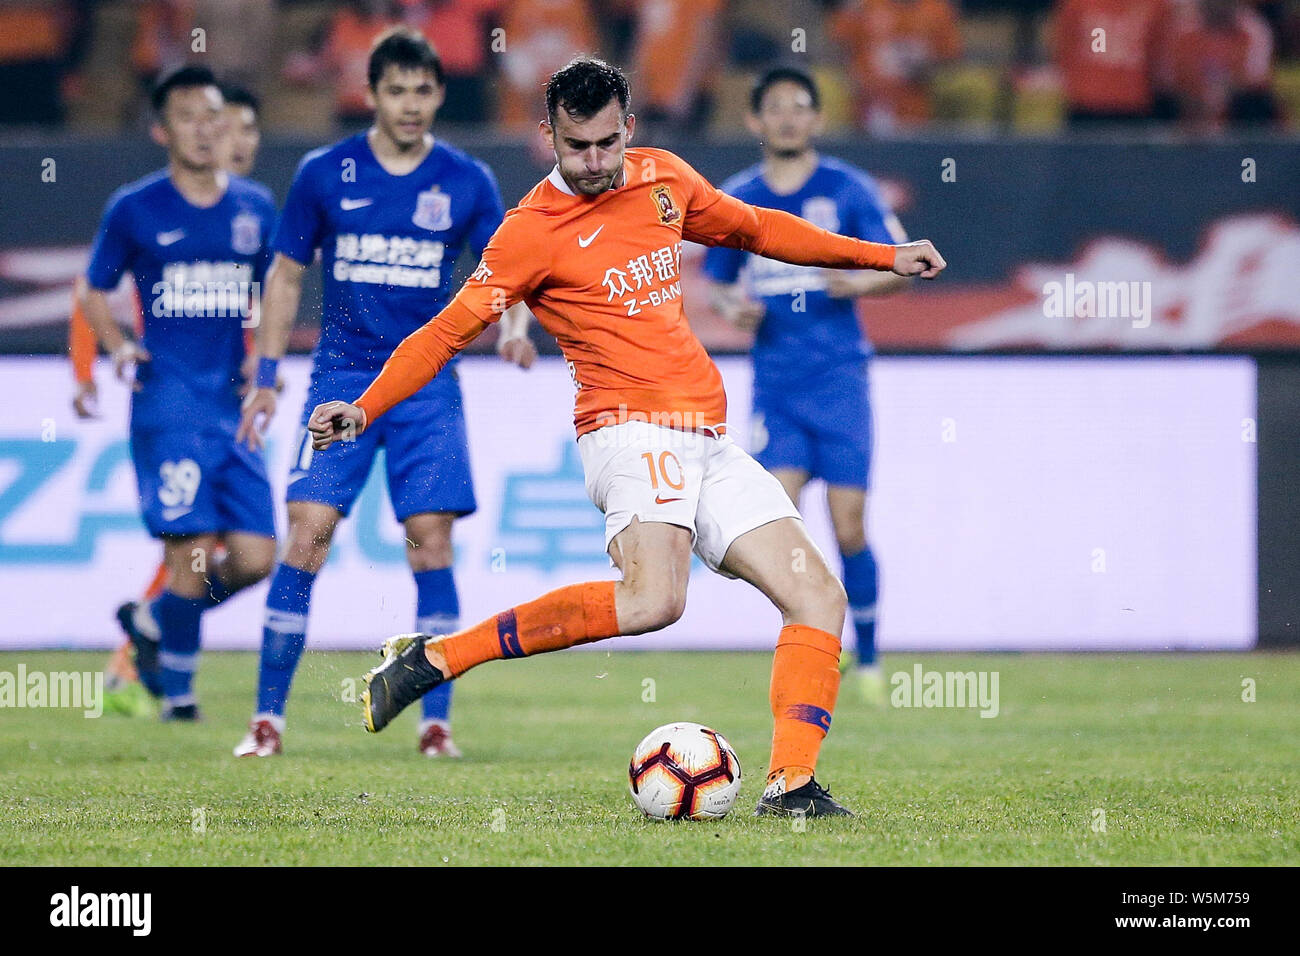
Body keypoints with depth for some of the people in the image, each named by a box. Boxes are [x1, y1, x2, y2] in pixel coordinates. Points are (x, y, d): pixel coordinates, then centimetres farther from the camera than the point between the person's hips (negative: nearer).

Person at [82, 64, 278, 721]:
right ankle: (177, 688, 7)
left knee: (255, 557, -3)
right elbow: (94, 291, 11)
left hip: (235, 403, 4)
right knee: (193, 549, -12)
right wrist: (117, 348, -7)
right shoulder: (134, 210, 1)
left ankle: (154, 623, 22)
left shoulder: (255, 207, 11)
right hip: (169, 402, -4)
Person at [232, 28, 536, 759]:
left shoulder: (466, 182, 2)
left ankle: (437, 721, 0)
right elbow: (287, 275, 10)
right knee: (308, 533, -11)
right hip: (342, 379, 0)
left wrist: (516, 322, -18)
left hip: (428, 383, 1)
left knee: (431, 539, -7)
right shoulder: (325, 175, 1)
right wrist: (266, 378, 5)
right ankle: (269, 717, -5)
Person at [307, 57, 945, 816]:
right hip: (631, 431, -7)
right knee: (653, 598, -32)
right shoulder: (535, 231, -7)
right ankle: (433, 659, -25)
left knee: (820, 597, -2)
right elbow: (451, 329, -7)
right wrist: (363, 410, -19)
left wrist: (881, 256, 28)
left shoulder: (664, 178, 12)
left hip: (708, 439, 8)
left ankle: (792, 783, -4)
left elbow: (754, 227, 28)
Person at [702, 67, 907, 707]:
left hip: (839, 375, -2)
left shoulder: (848, 190, 1)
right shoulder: (735, 200, 8)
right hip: (775, 382, 2)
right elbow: (717, 281, 17)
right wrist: (733, 306, -5)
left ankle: (868, 659, 13)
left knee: (848, 529, -3)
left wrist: (861, 281, -19)